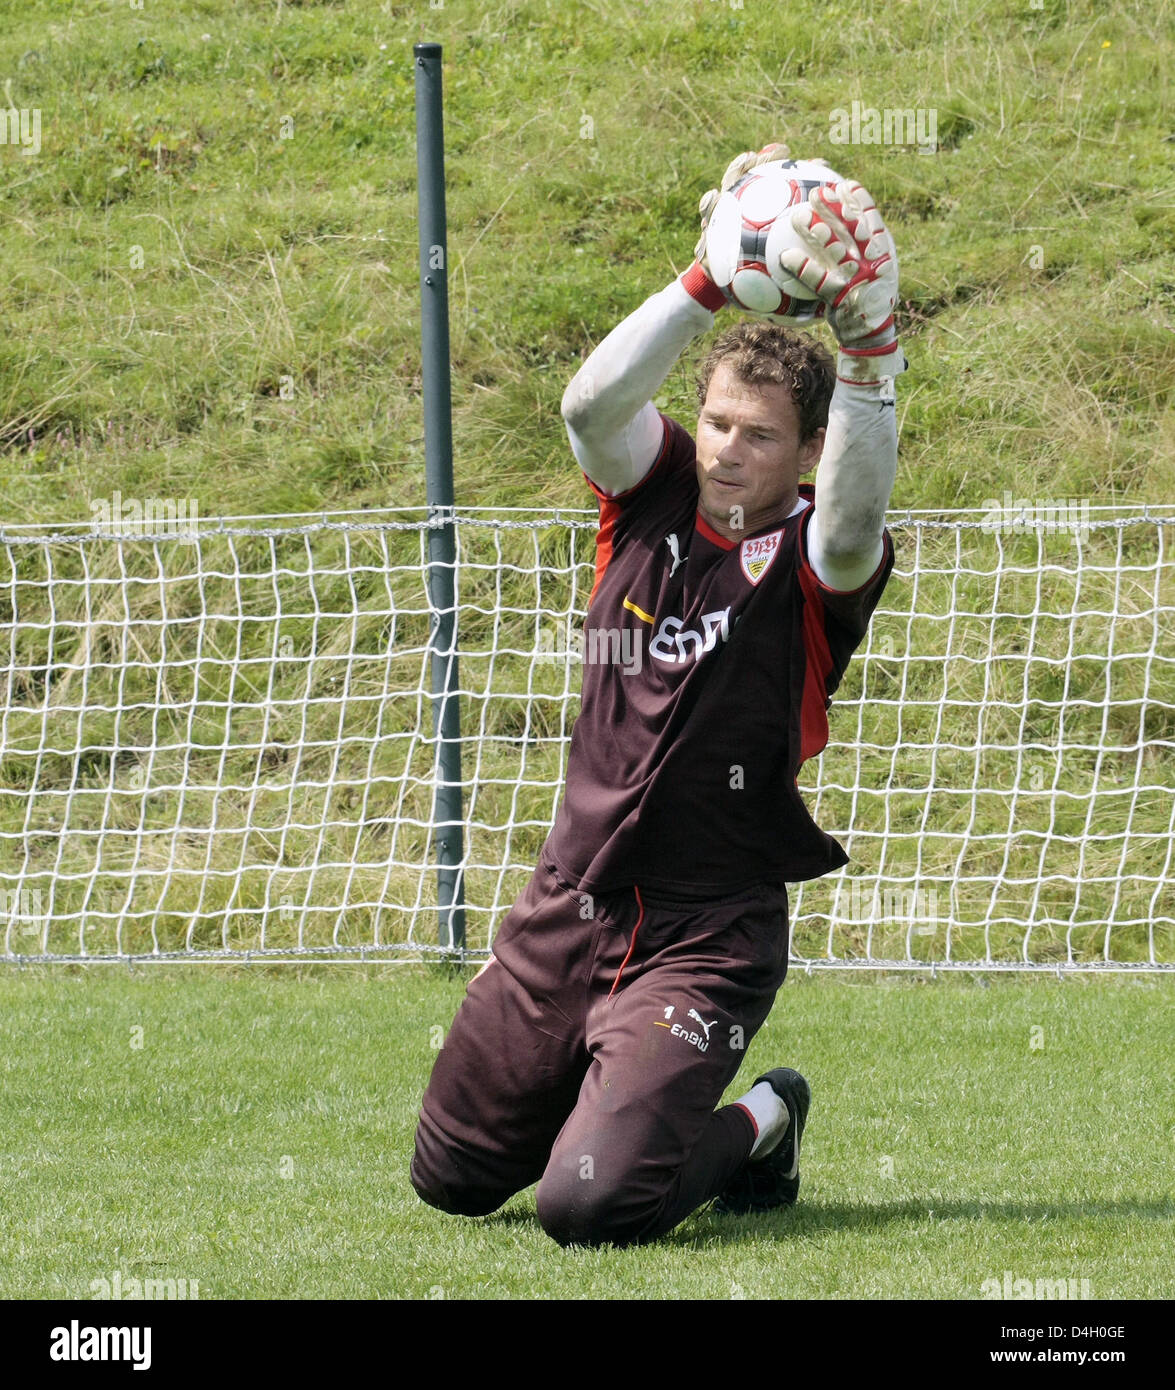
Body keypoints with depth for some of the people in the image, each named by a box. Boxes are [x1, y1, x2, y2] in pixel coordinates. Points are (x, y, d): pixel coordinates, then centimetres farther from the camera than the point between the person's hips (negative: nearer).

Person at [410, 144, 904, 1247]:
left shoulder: (811, 557, -12)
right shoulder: (655, 492, -1)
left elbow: (852, 524, -37)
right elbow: (593, 405, -22)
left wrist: (869, 350, -50)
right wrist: (710, 281, -35)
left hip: (707, 936, -5)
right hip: (570, 906, 5)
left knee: (591, 1207, -20)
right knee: (451, 1178, 17)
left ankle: (757, 1127, 10)